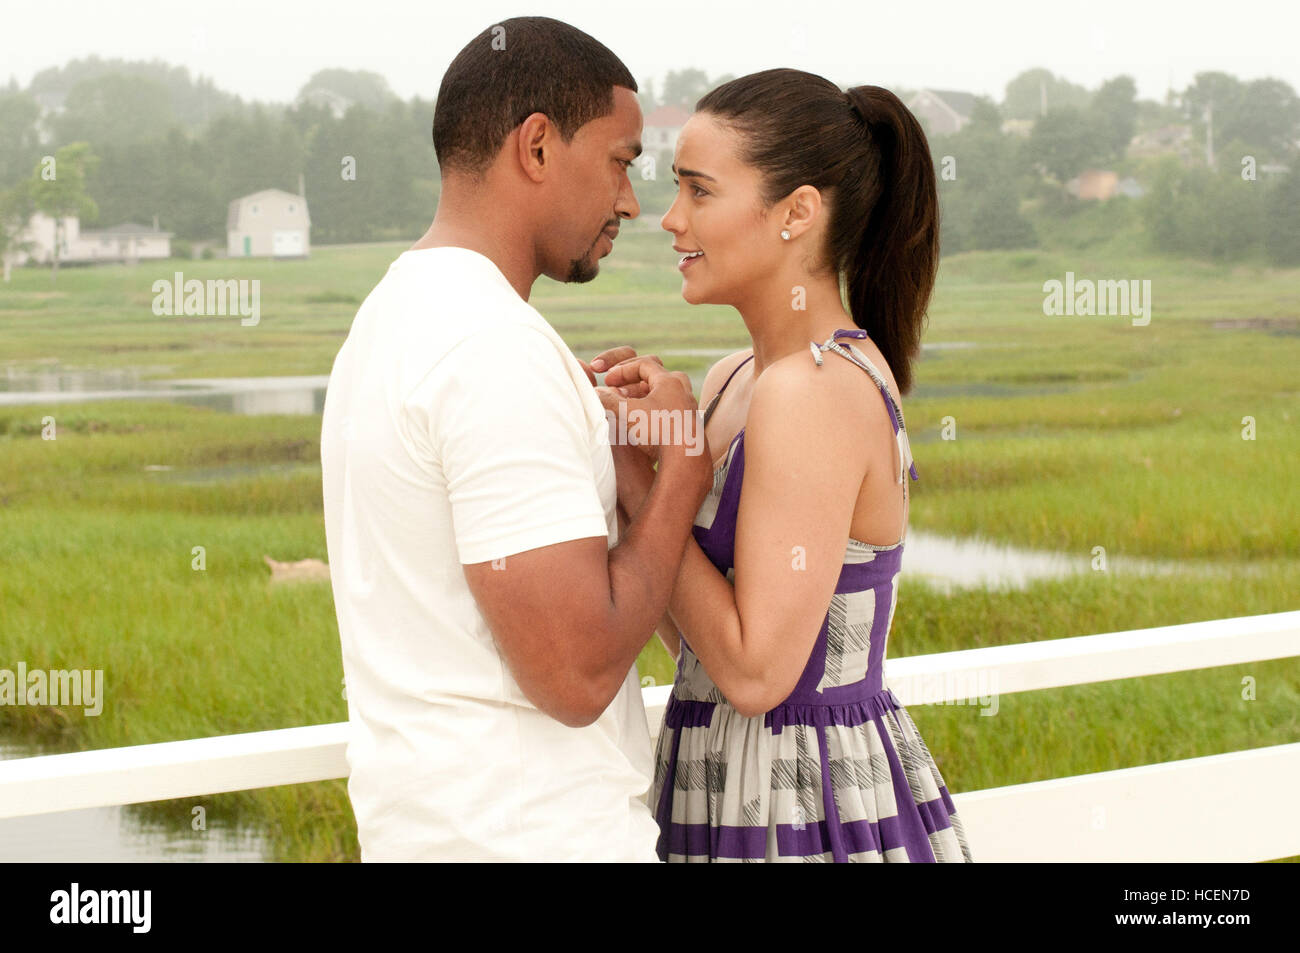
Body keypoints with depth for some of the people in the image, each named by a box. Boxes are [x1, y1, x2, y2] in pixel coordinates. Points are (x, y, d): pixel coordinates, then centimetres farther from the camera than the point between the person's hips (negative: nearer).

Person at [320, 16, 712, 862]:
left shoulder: (394, 311, 12)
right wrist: (683, 473, -10)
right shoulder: (497, 347, -20)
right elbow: (577, 675, -23)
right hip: (528, 833, -10)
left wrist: (584, 423, 14)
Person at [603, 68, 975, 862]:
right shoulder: (737, 380, 8)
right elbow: (692, 635, 10)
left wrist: (641, 481, -14)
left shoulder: (815, 392, -19)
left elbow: (756, 670, -22)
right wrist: (635, 454, -1)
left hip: (810, 816, -8)